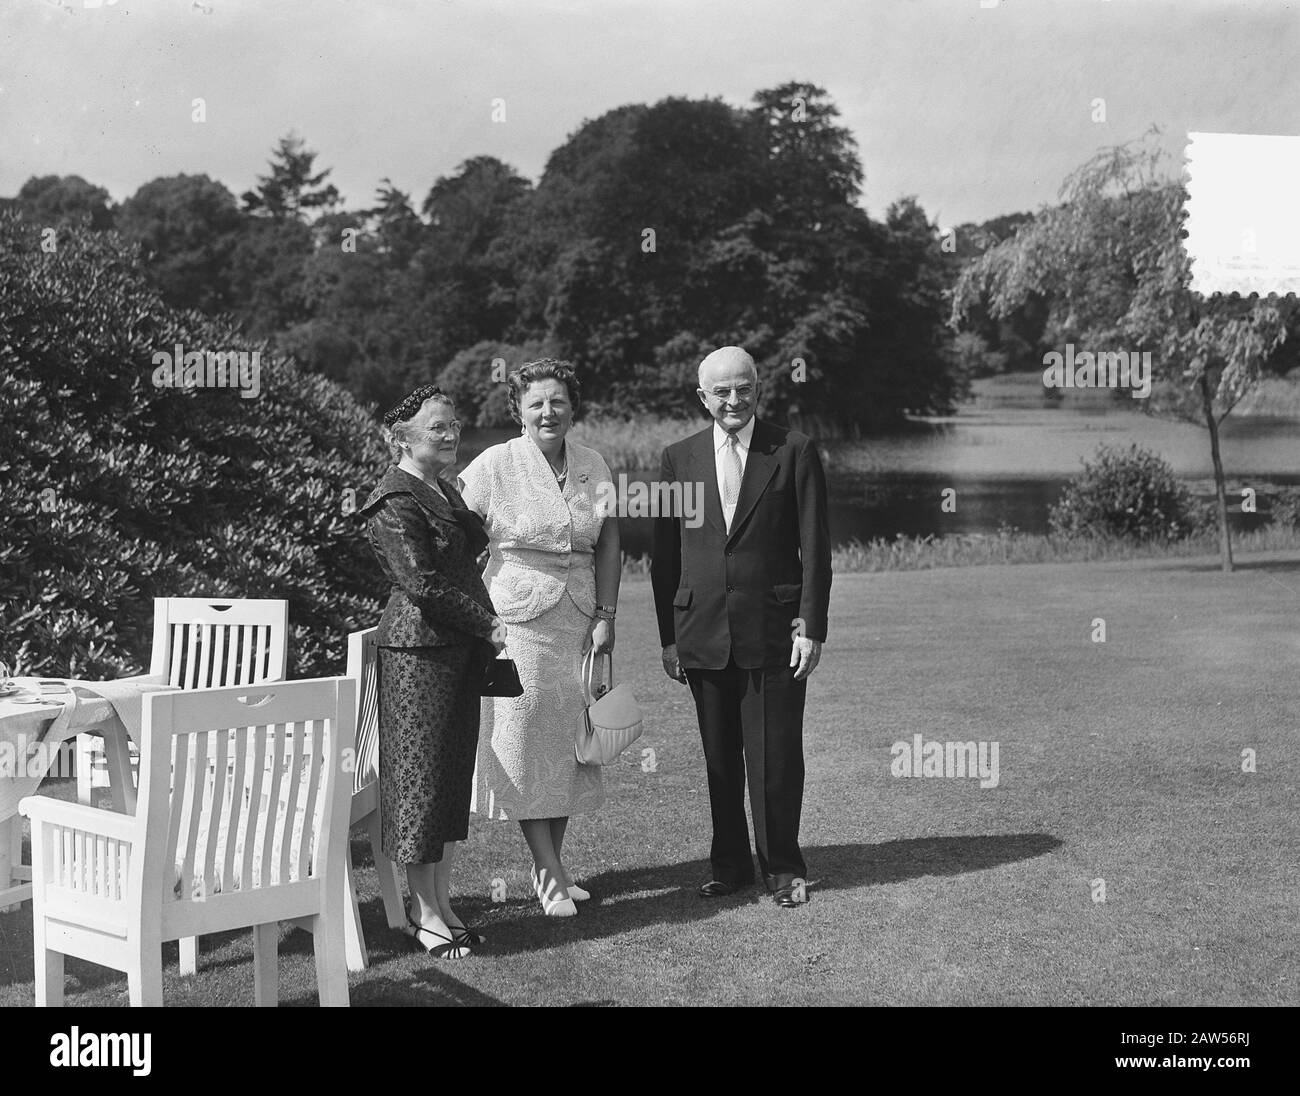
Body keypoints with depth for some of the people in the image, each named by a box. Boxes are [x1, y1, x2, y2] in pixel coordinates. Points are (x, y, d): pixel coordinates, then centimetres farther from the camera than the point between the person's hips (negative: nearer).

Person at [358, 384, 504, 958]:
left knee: (455, 774, 11)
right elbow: (422, 583, -18)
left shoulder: (445, 491, 17)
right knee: (422, 776, -2)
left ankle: (440, 901, 19)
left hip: (461, 650, 9)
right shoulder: (396, 500, -11)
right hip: (419, 649, -9)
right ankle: (425, 913, 6)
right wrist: (488, 624, -14)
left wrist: (484, 633, 11)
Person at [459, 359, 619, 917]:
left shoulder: (594, 466, 7)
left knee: (570, 738, 8)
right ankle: (550, 875, 2)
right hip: (515, 616, -4)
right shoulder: (494, 465, -6)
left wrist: (606, 615, 3)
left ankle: (552, 865, 20)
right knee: (525, 740, -4)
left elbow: (609, 545, 11)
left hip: (580, 620, 5)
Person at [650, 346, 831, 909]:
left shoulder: (794, 451, 1)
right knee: (719, 757, 9)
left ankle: (782, 867, 15)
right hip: (702, 634, 3)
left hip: (774, 630, -2)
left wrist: (812, 628, -7)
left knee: (775, 756, 0)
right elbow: (665, 555, 10)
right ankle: (730, 865, 21)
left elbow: (814, 547, -1)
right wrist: (668, 637, 6)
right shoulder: (679, 458, 8)